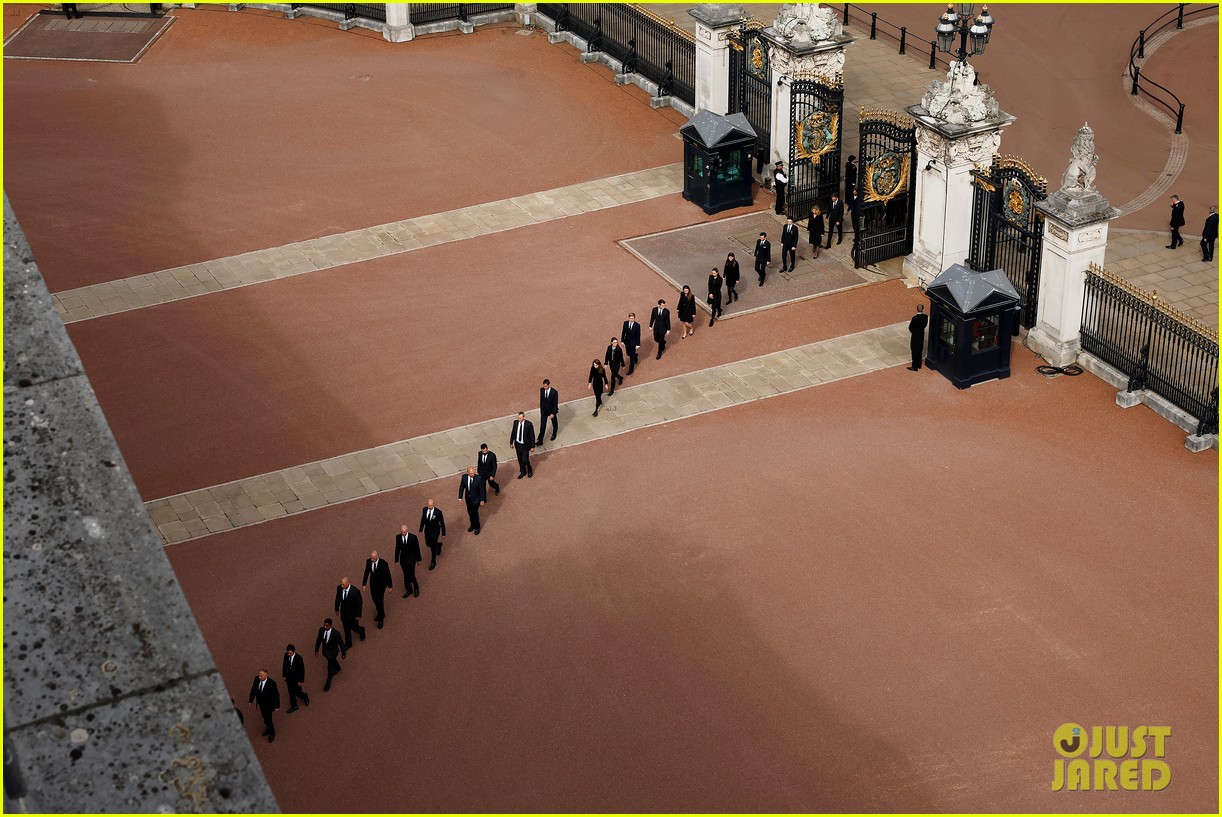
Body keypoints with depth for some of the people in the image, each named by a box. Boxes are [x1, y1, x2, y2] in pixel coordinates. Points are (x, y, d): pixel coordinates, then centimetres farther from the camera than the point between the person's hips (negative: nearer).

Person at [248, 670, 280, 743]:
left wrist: (277, 706, -10)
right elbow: (253, 689, -1)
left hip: (268, 705, -5)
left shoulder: (271, 683, -33)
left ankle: (272, 733, 34)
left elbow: (276, 695, -19)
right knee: (265, 717, 25)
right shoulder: (256, 679, -18)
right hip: (261, 703, 5)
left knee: (268, 719, 6)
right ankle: (268, 728, 53)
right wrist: (251, 700, 6)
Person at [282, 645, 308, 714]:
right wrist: (284, 675, 8)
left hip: (296, 679, -4)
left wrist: (301, 681, -12)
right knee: (291, 693, 17)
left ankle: (304, 696, 43)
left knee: (297, 692, 10)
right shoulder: (286, 655, -15)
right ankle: (294, 706, 37)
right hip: (289, 678, 4)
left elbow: (302, 670, -17)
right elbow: (284, 665, 2)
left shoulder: (299, 658, -28)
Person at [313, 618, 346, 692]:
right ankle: (337, 669, 65)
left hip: (332, 652, -5)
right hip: (325, 651, 5)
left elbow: (341, 643, -20)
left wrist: (343, 653, -8)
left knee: (330, 668, 8)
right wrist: (316, 650, 2)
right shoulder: (321, 630, -22)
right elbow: (319, 640, -4)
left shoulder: (336, 633, -34)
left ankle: (328, 684, 29)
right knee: (332, 661, 33)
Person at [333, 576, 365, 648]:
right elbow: (337, 599, 2)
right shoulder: (339, 588, -18)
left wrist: (358, 615, -12)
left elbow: (360, 603, -19)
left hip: (352, 614, -4)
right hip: (343, 613, 4)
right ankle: (348, 644, 39)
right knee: (346, 629, 18)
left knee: (353, 627, 14)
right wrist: (337, 609, 11)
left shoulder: (355, 591, -31)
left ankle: (361, 631, 49)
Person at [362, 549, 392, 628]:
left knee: (379, 601, -3)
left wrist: (390, 586, -7)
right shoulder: (368, 561, -13)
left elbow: (388, 574, -14)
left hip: (381, 584, -5)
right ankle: (380, 614, 42)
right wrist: (364, 584, 5)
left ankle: (380, 619, 14)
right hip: (372, 583, 5)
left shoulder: (383, 563, -25)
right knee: (375, 600, 18)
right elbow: (366, 572, 1)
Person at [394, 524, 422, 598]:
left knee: (411, 575, -5)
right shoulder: (398, 537, -7)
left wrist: (419, 559, 0)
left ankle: (416, 587, 24)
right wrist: (396, 560, 6)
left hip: (411, 559, -3)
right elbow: (397, 549, 3)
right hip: (403, 559, 3)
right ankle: (409, 590, 30)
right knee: (406, 576, 12)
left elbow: (417, 548, -6)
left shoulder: (413, 537, -16)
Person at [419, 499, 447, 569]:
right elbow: (423, 519, 3)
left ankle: (433, 562, 23)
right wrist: (421, 529, 10)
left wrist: (443, 533, -8)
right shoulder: (424, 509, -14)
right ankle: (438, 545, 55)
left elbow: (442, 523, -15)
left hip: (435, 532, -5)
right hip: (427, 531, 5)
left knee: (433, 547, 3)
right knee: (428, 544, 22)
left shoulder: (438, 512, -27)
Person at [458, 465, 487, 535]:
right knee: (470, 512, 20)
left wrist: (482, 500, -13)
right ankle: (472, 525, 45)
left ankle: (477, 527, 29)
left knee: (475, 513, 6)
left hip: (476, 499, -4)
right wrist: (460, 498, 0)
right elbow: (461, 487, -3)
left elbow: (482, 490, -17)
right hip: (468, 498, 4)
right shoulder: (464, 477, -16)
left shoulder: (479, 478, -27)